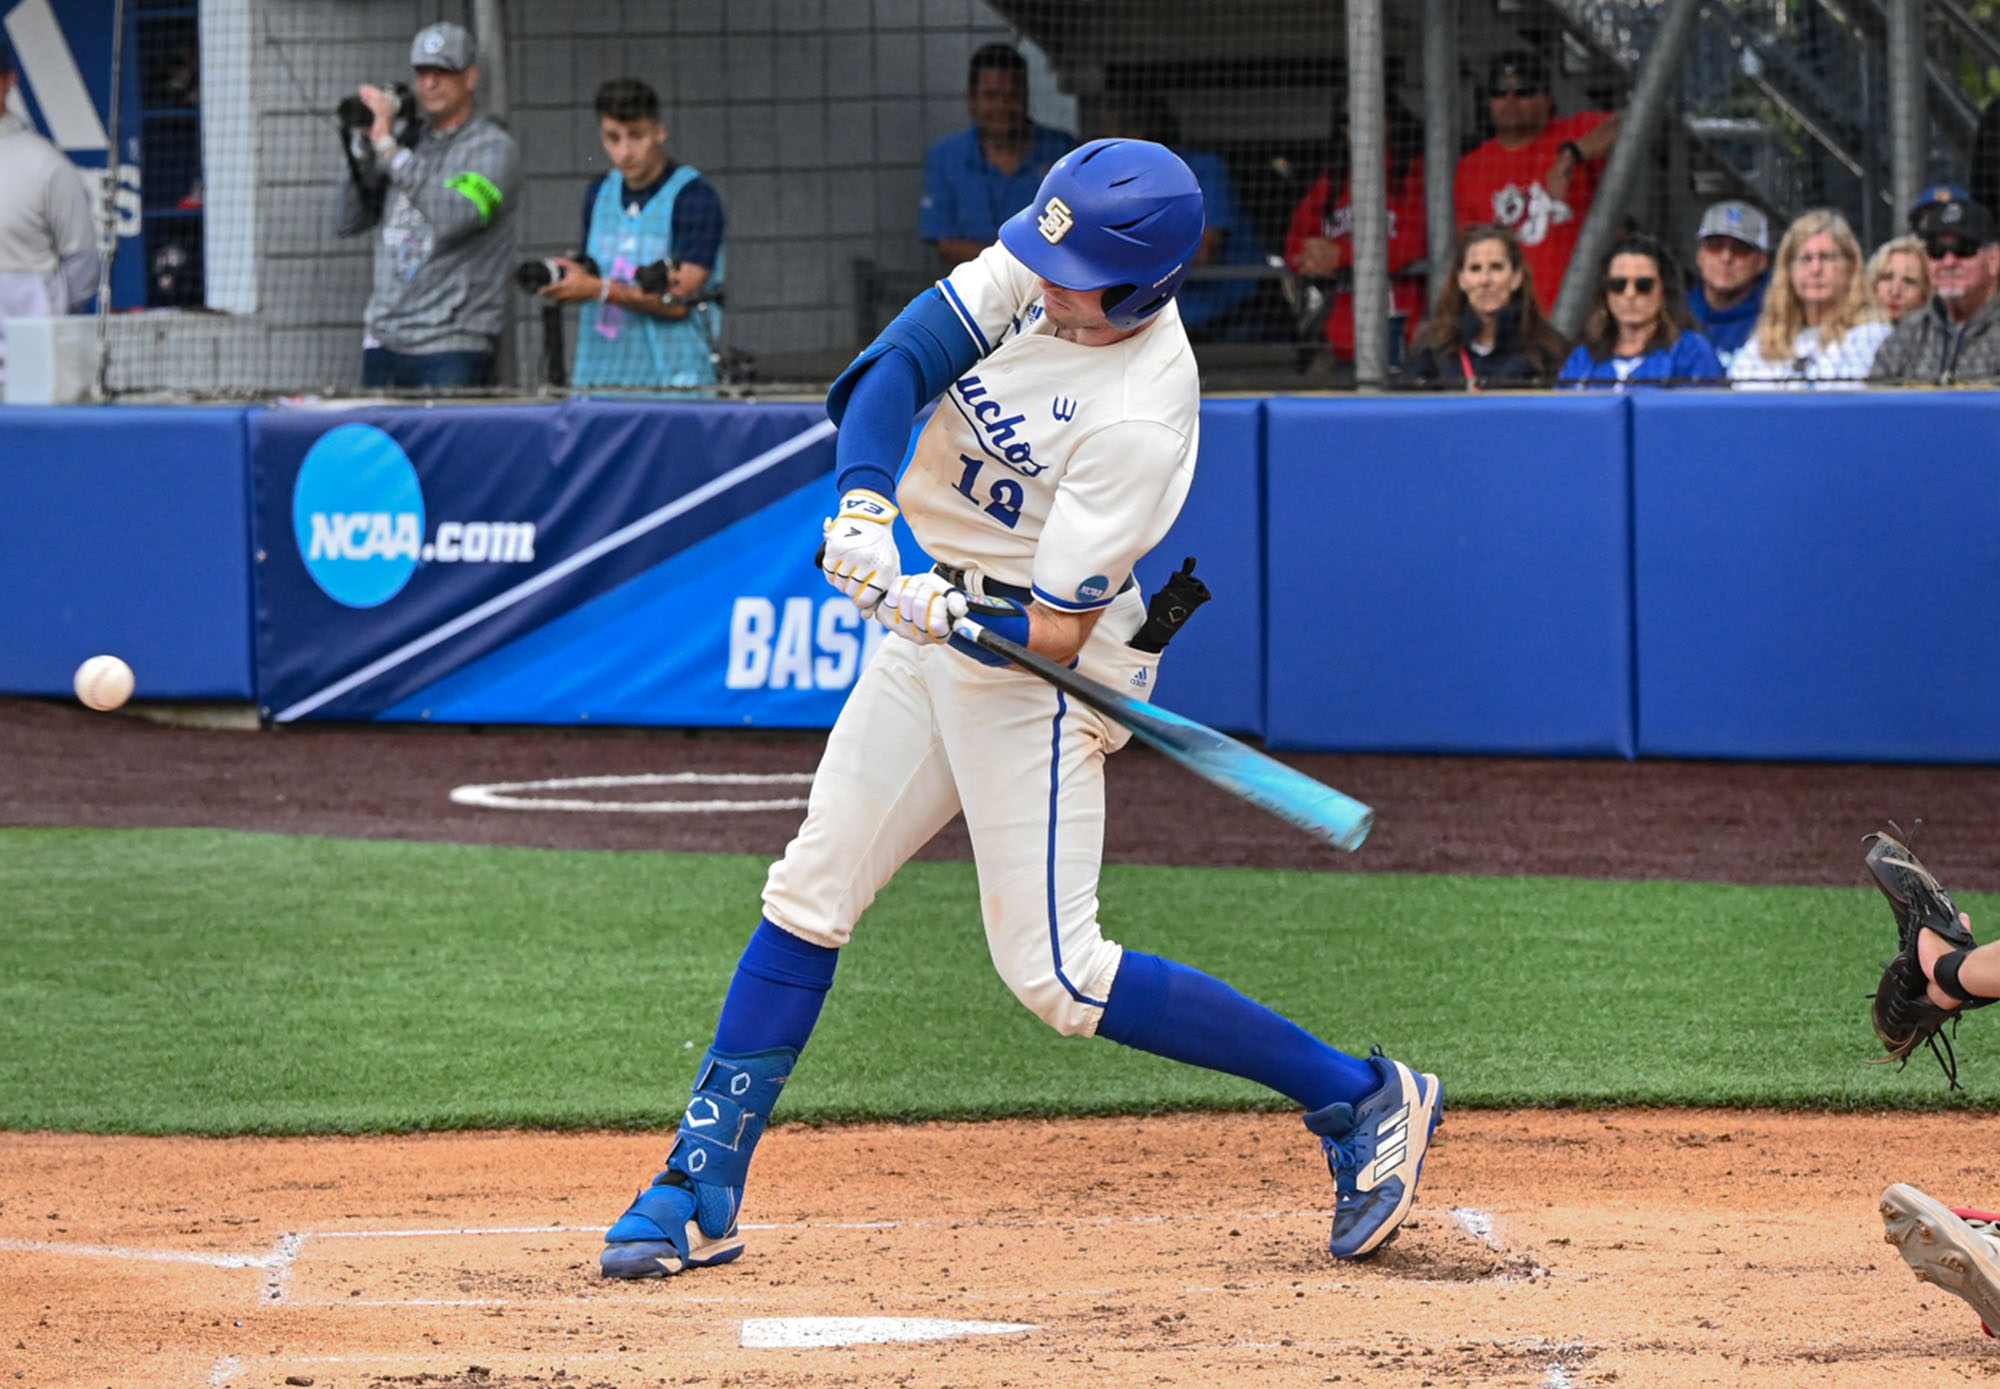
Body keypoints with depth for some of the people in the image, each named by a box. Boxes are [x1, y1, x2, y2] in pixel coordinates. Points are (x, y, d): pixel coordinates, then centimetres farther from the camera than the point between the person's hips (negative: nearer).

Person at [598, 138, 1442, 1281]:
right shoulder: (1035, 265, -9)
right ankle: (703, 1192, 13)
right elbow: (897, 364, -13)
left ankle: (1365, 1099, -3)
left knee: (1056, 974, -9)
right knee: (810, 897, 7)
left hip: (1036, 665, -8)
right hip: (936, 616, 8)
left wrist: (937, 610, -41)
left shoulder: (1141, 417, -28)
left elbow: (1054, 632, -26)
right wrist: (864, 502, -29)